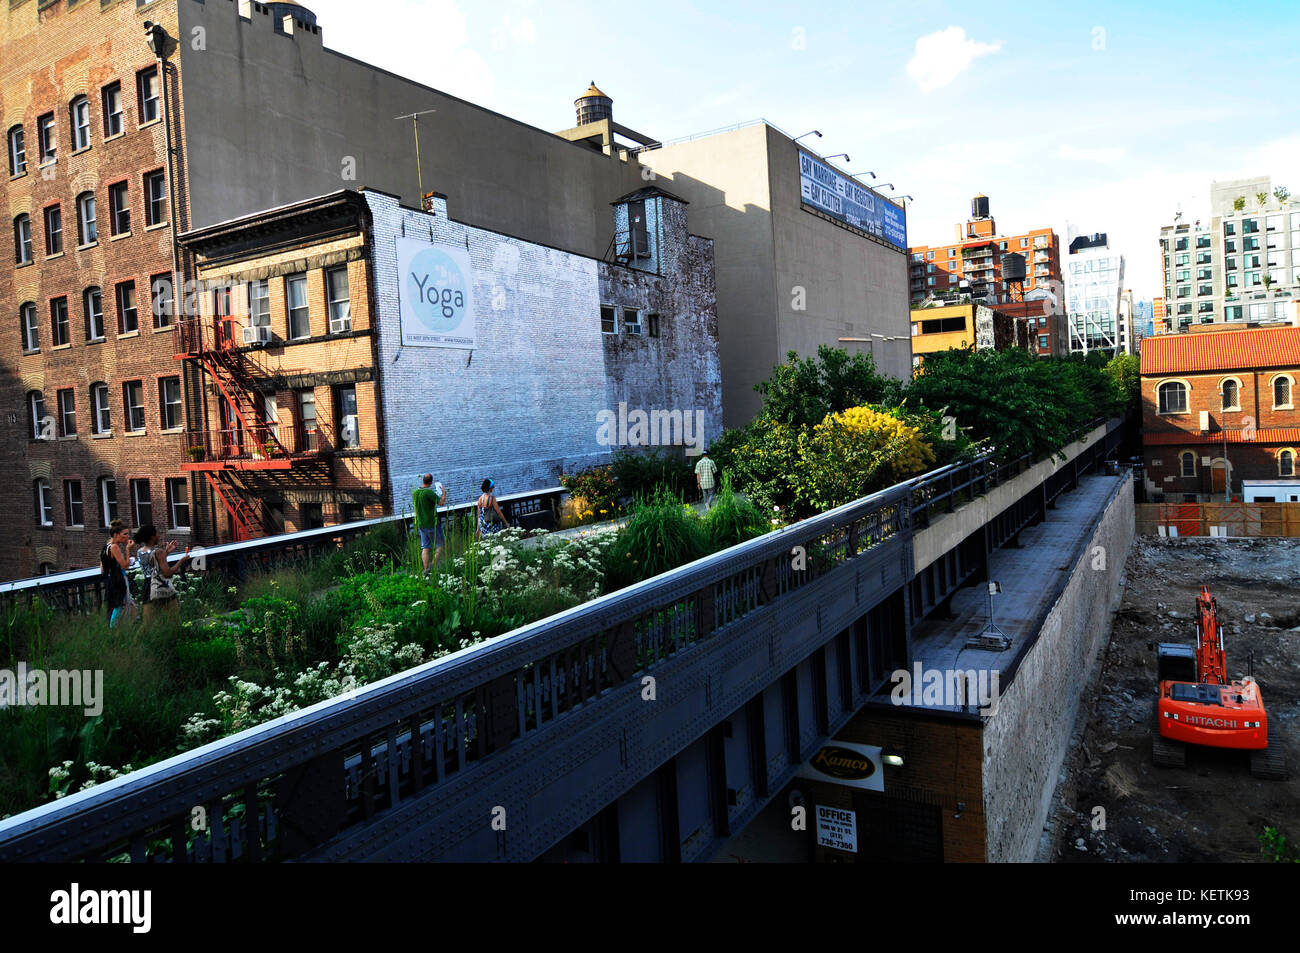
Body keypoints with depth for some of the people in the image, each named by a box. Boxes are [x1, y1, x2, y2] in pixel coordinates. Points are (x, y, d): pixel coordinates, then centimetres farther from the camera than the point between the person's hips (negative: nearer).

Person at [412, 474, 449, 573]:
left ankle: (426, 570, 2)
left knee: (425, 547, 7)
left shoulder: (414, 493, 5)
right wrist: (444, 492, -2)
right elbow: (442, 503, -18)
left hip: (421, 524, 6)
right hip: (432, 523, -6)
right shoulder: (429, 492, -18)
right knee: (440, 545, 5)